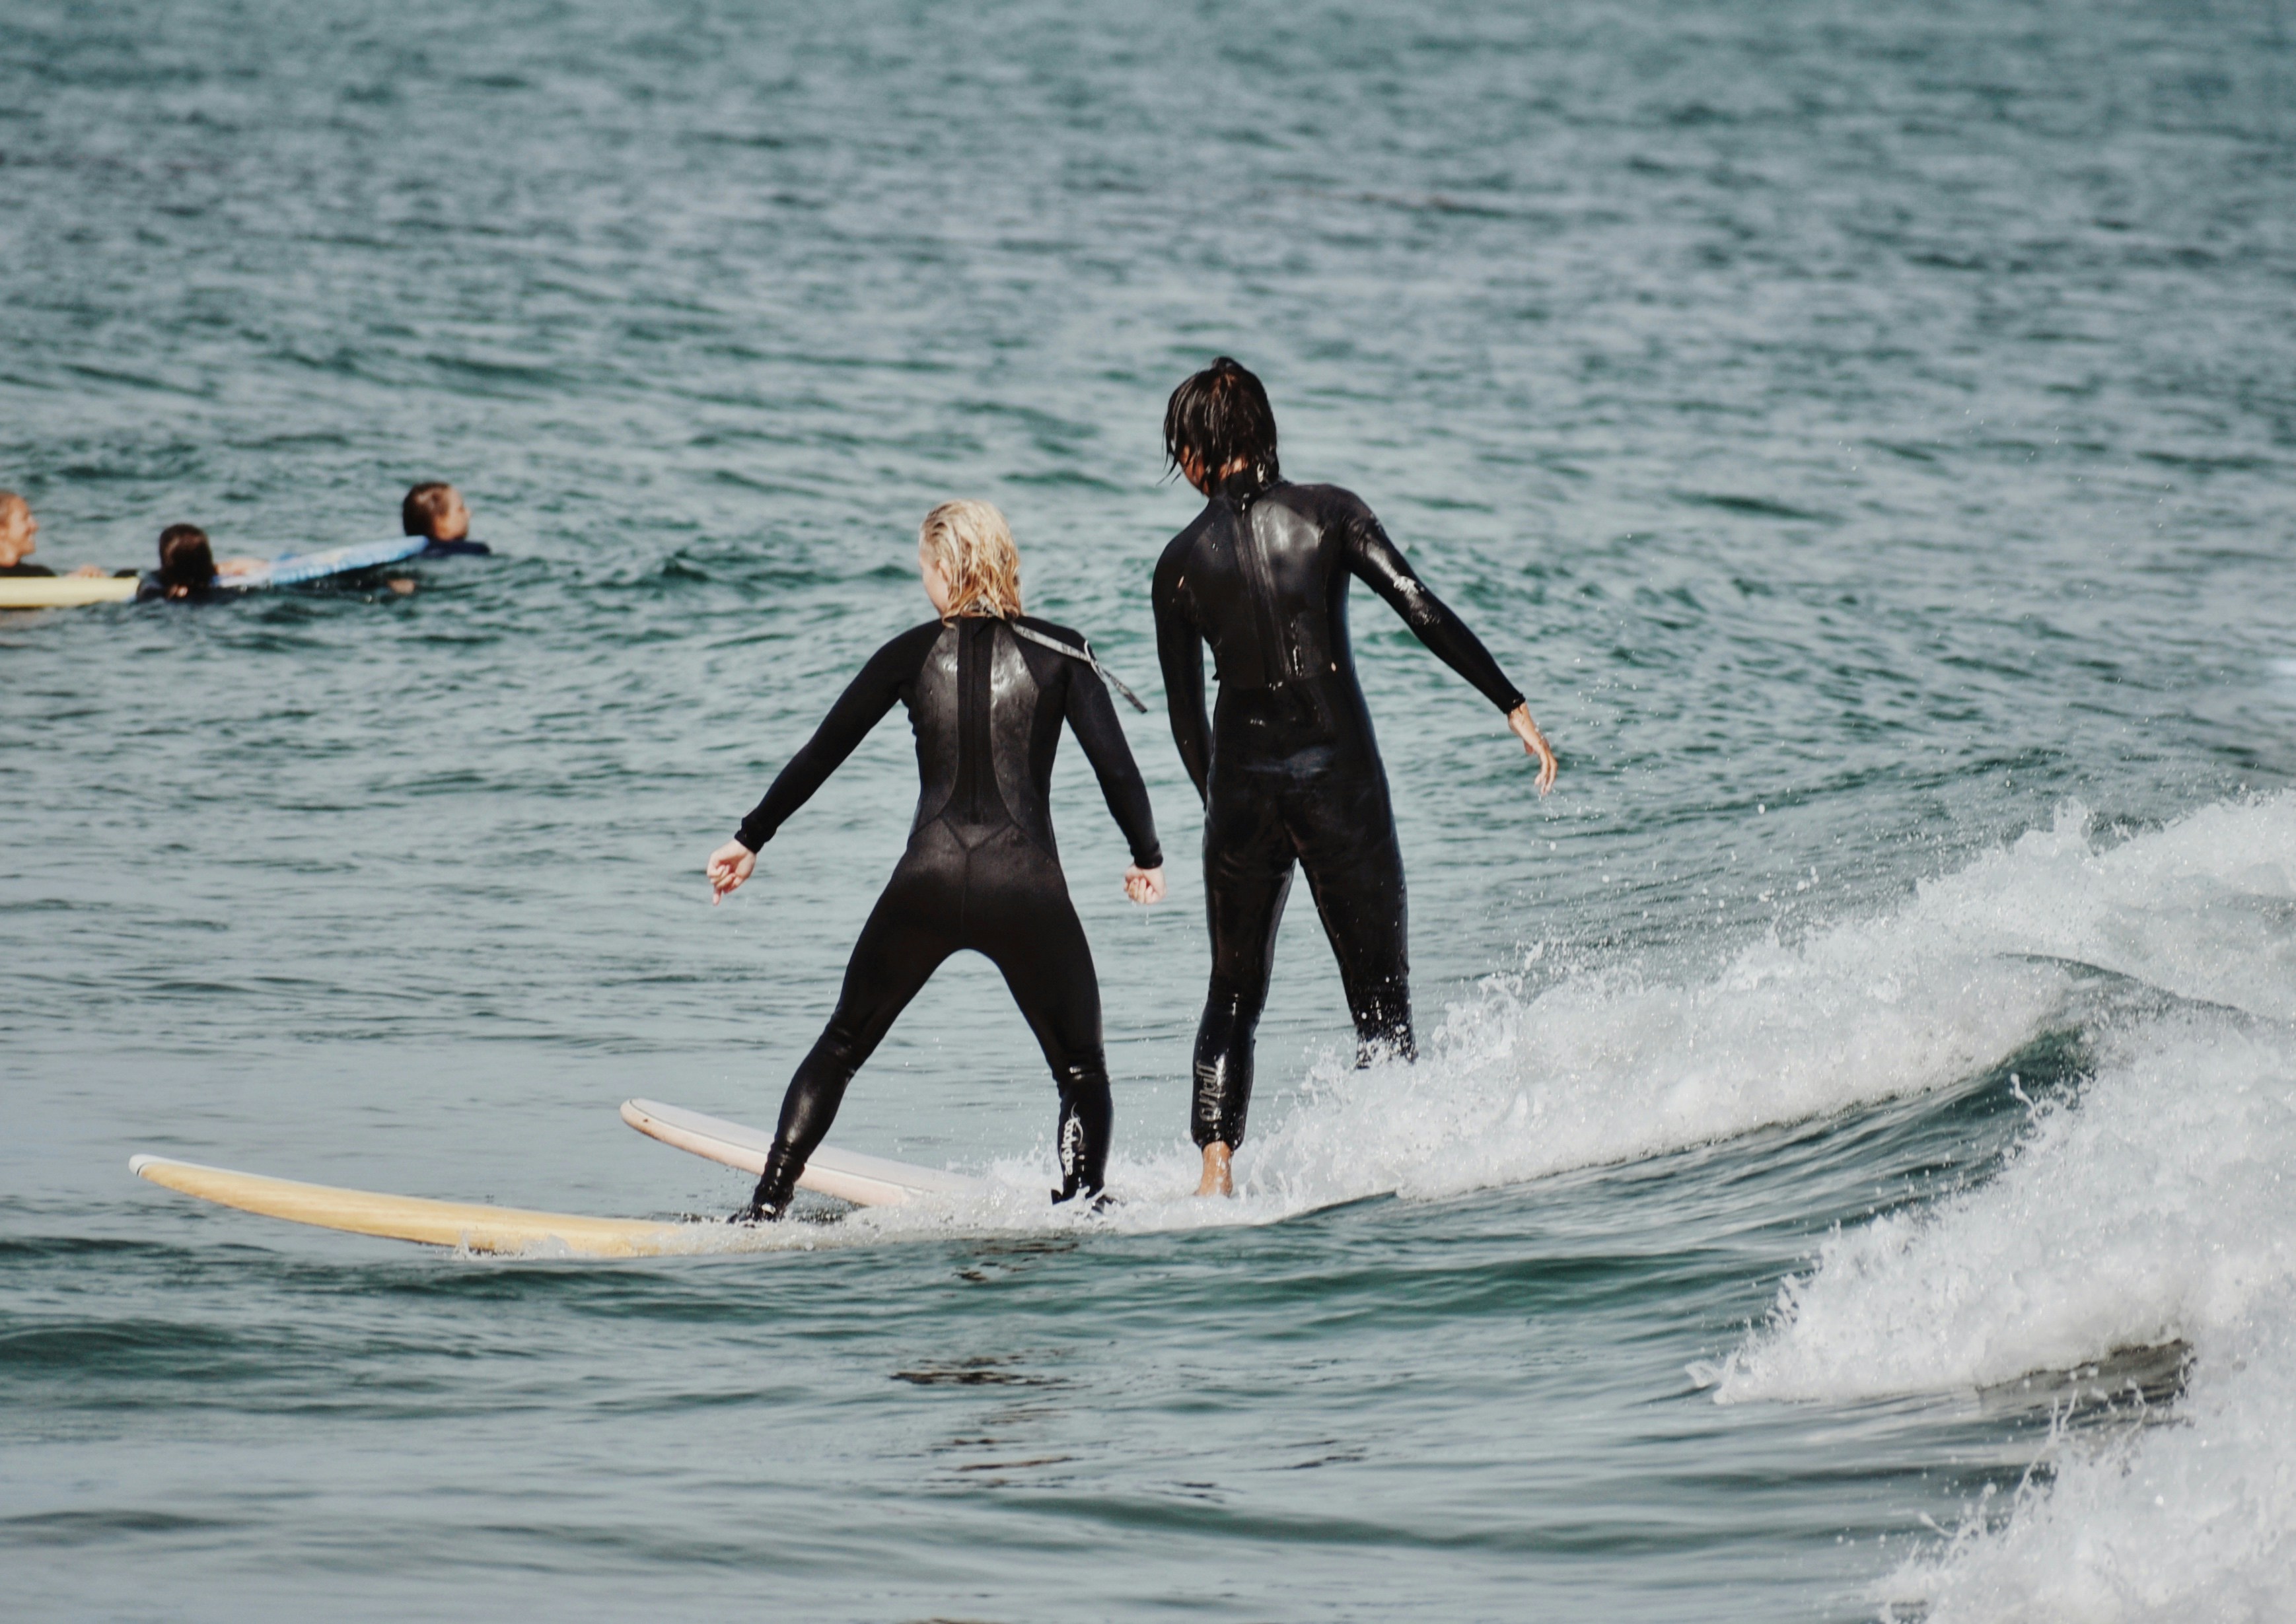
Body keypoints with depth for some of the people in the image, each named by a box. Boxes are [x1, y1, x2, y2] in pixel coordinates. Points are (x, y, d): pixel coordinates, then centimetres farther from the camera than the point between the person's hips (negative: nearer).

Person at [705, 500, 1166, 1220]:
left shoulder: (911, 654, 7)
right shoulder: (1059, 653, 3)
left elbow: (820, 754, 12)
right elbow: (1115, 766, -2)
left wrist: (750, 839, 23)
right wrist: (1147, 859, 14)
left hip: (928, 881, 1)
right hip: (1026, 886, -1)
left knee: (841, 1046, 19)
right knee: (1082, 1072, 12)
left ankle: (766, 1207, 15)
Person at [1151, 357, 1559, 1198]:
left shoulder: (1180, 561, 4)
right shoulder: (1328, 512, -1)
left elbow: (1185, 715, 8)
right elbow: (1425, 612, -9)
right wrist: (1515, 706, -6)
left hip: (1241, 781, 2)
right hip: (1338, 774, -2)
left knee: (1233, 994, 14)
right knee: (1381, 993, 7)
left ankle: (1215, 1168, 2)